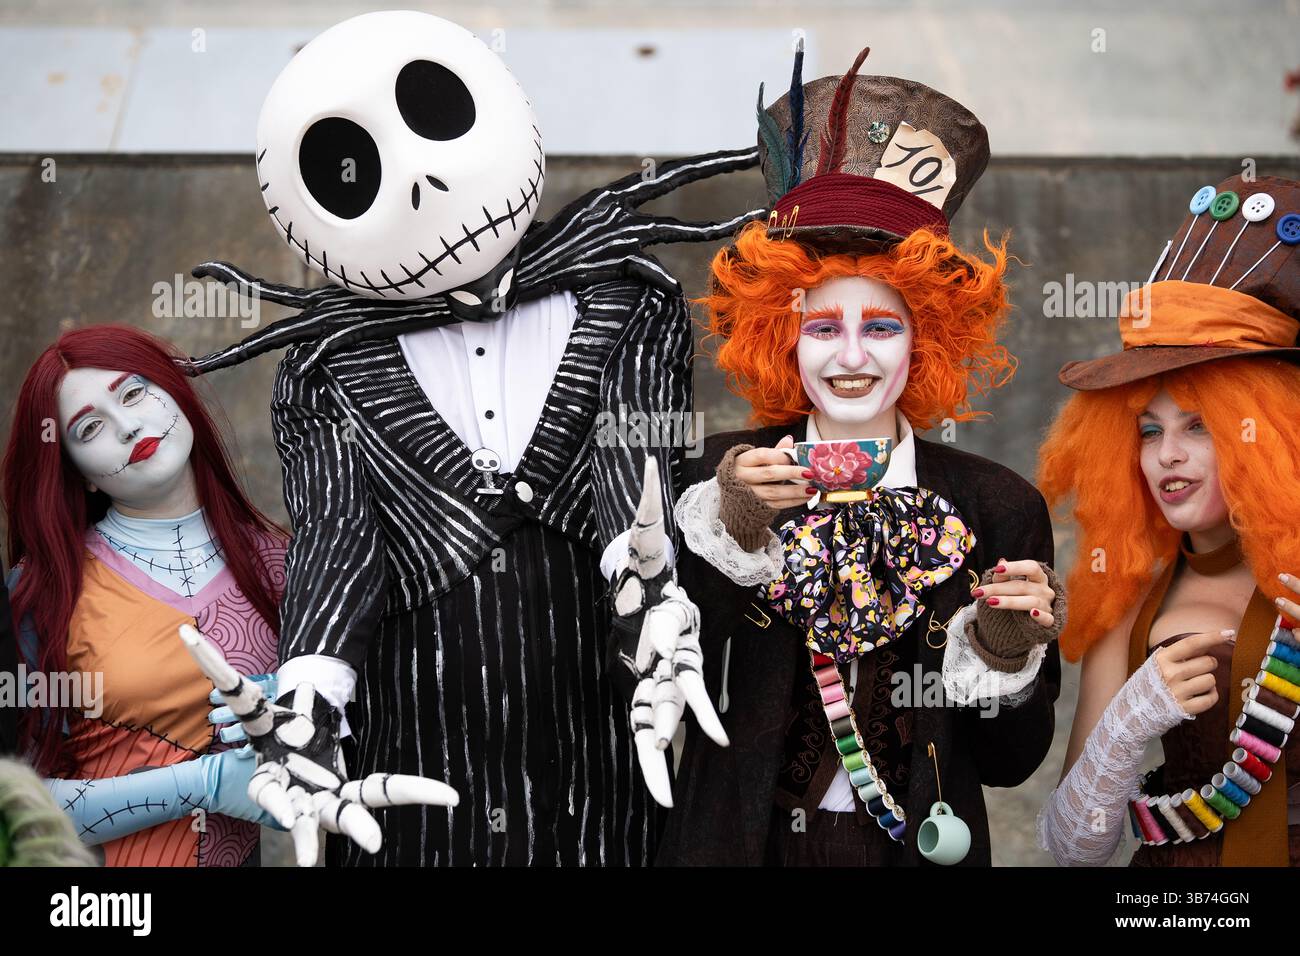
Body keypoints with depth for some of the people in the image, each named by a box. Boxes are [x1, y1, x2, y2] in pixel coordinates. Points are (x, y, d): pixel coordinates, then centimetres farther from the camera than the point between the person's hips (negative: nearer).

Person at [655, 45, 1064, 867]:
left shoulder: (999, 509, -7)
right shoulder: (721, 476, -8)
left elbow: (1009, 761, -2)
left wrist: (1004, 651, -19)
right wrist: (734, 526, -25)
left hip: (919, 846, 1)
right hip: (744, 841, -1)